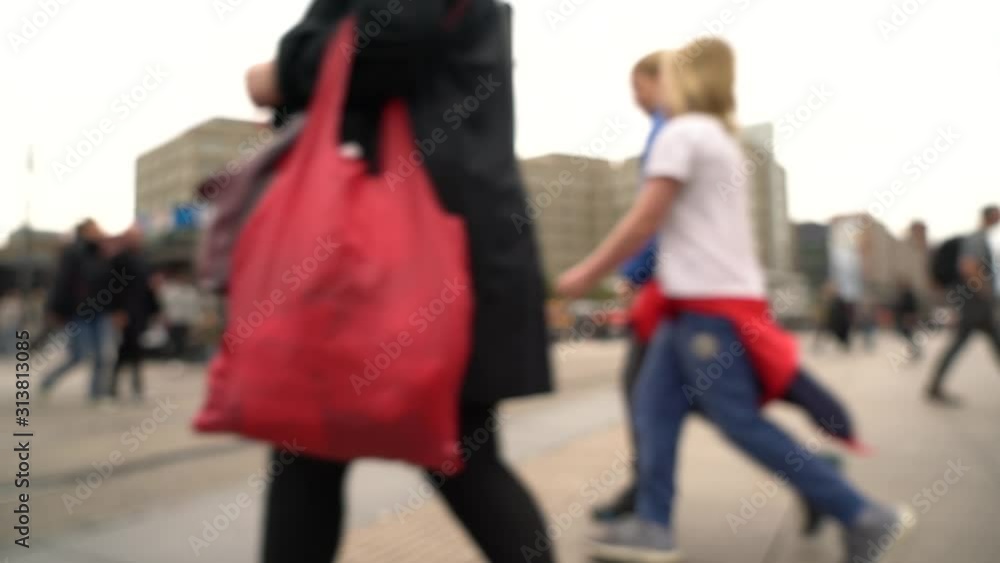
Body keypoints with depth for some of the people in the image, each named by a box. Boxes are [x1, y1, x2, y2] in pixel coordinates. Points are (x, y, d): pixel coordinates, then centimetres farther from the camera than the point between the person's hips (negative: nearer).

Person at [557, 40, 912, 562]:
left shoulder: (682, 132, -9)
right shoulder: (723, 139, 19)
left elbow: (644, 222, -14)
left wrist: (586, 273, -6)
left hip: (709, 303, -9)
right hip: (720, 296, 9)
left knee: (743, 424, -5)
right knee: (653, 402, 7)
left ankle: (862, 517, 3)